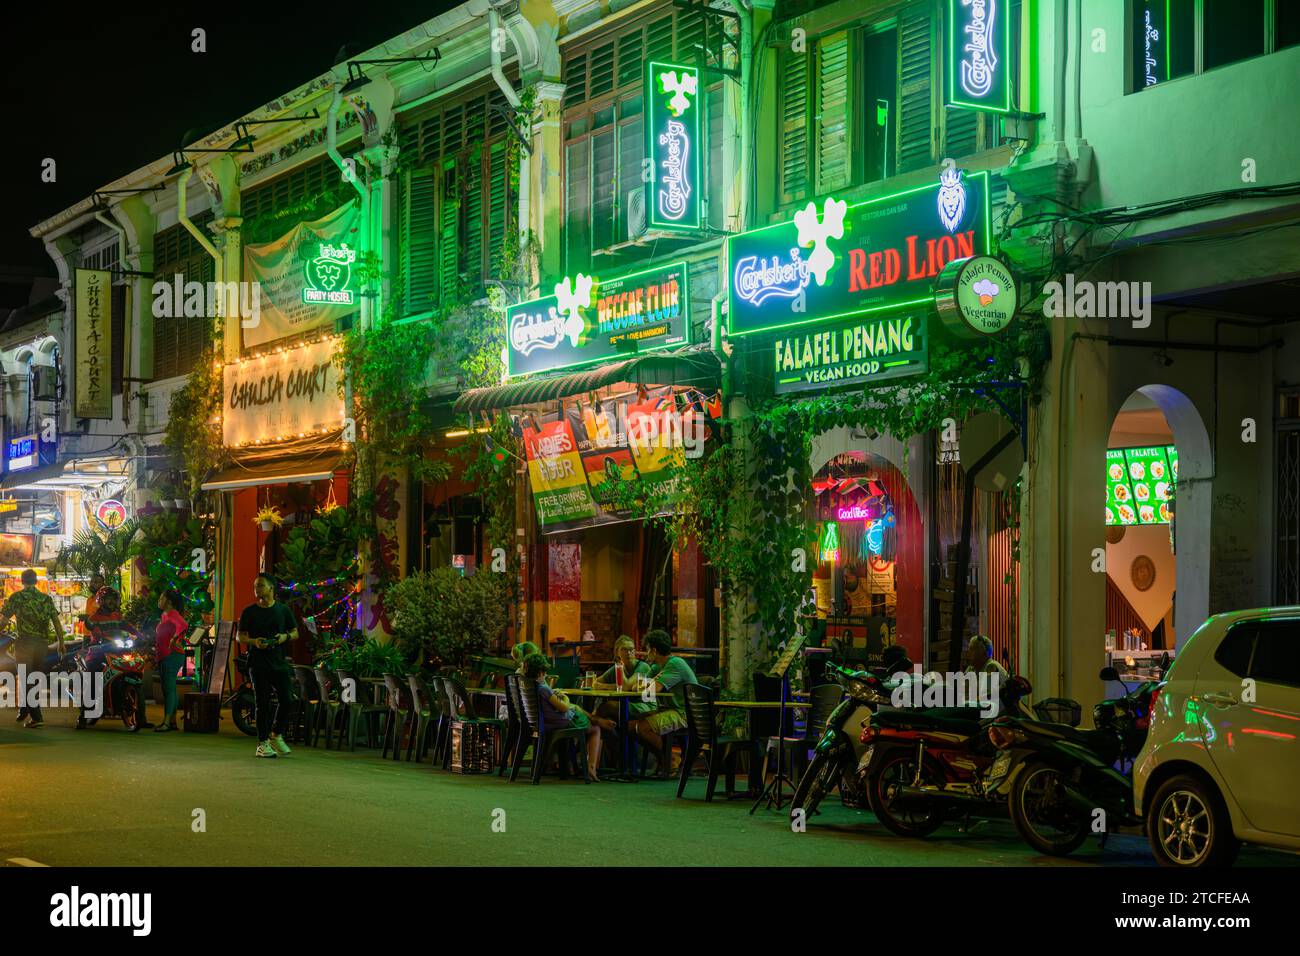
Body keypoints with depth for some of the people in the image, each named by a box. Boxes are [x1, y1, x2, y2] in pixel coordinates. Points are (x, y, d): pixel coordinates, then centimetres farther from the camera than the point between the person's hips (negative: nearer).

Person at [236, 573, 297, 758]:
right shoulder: (249, 611, 5)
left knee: (286, 700, -6)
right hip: (258, 664, -2)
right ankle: (262, 744, 6)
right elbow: (240, 637, 7)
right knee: (263, 704, -1)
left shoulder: (283, 610, 8)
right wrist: (254, 642, -13)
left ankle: (276, 736, 15)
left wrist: (286, 636, -8)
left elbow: (295, 632, 14)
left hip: (279, 661, 2)